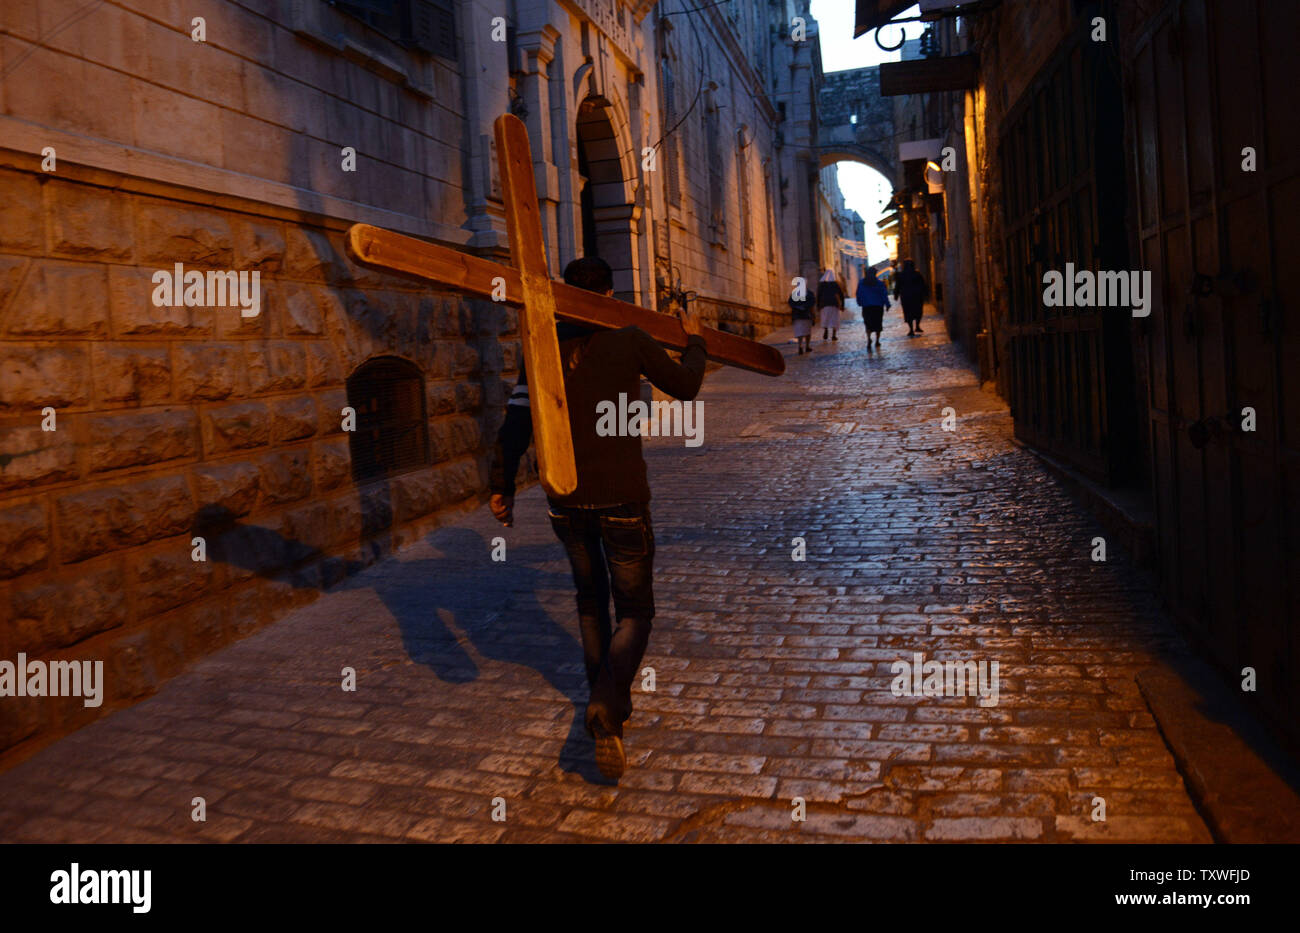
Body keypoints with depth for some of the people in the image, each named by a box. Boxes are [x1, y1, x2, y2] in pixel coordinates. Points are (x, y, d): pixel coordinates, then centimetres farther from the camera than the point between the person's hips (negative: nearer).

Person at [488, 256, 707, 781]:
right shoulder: (630, 341, -3)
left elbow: (516, 423, -1)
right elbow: (684, 387, 10)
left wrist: (501, 487, 9)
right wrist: (694, 342, 29)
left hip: (565, 501, 3)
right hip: (622, 500, -3)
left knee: (591, 597, 24)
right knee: (634, 611, 8)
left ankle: (611, 707, 33)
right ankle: (607, 710, -16)